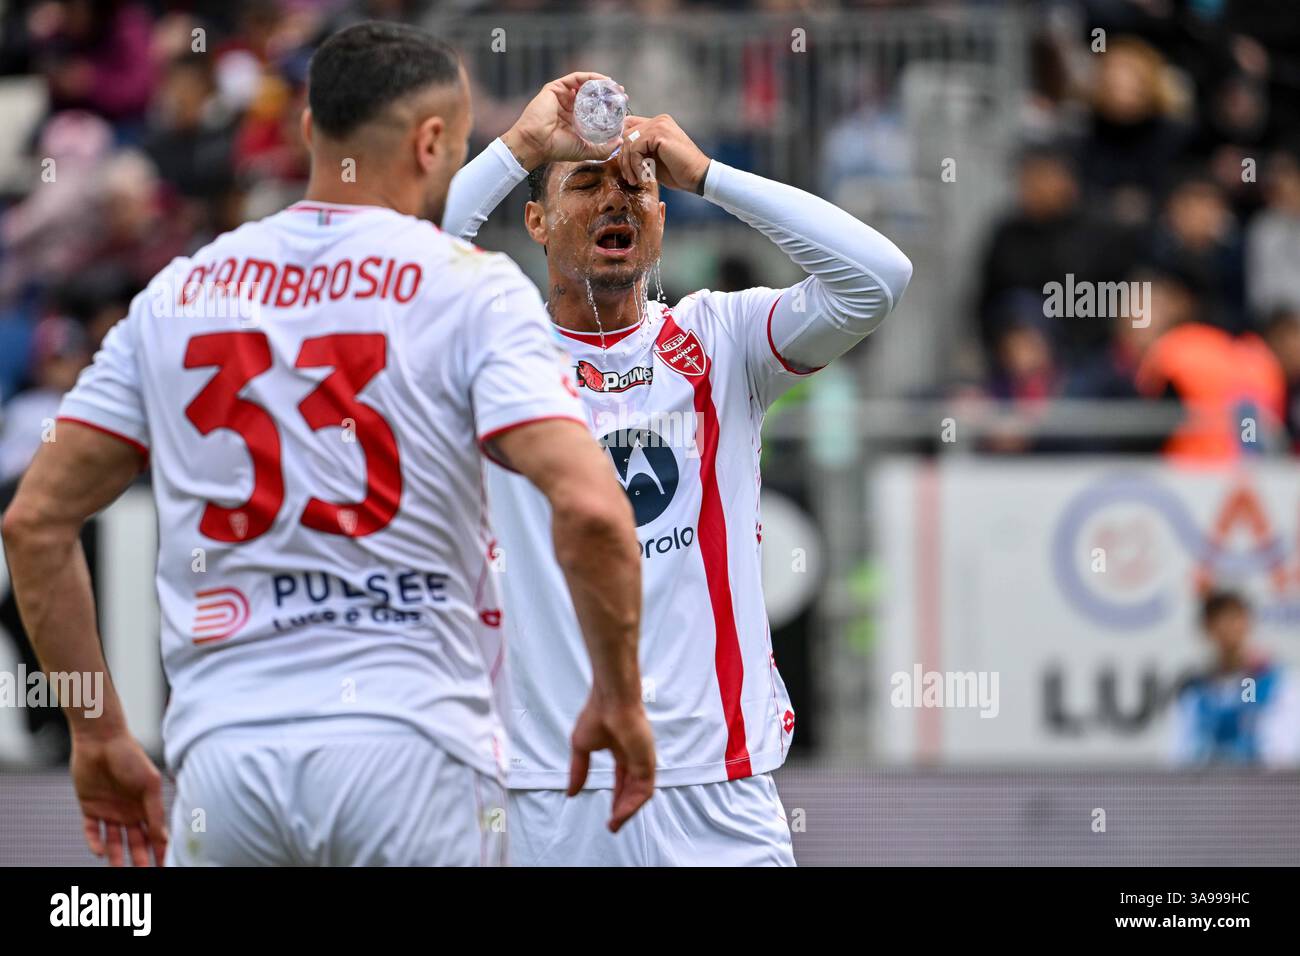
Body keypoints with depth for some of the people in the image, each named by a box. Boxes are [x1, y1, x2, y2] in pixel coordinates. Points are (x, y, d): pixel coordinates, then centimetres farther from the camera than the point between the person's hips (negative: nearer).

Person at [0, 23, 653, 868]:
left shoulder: (179, 292, 12)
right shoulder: (470, 286, -1)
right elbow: (589, 508, -13)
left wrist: (99, 734, 18)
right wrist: (620, 699, 0)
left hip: (225, 758, 3)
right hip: (410, 741, -3)